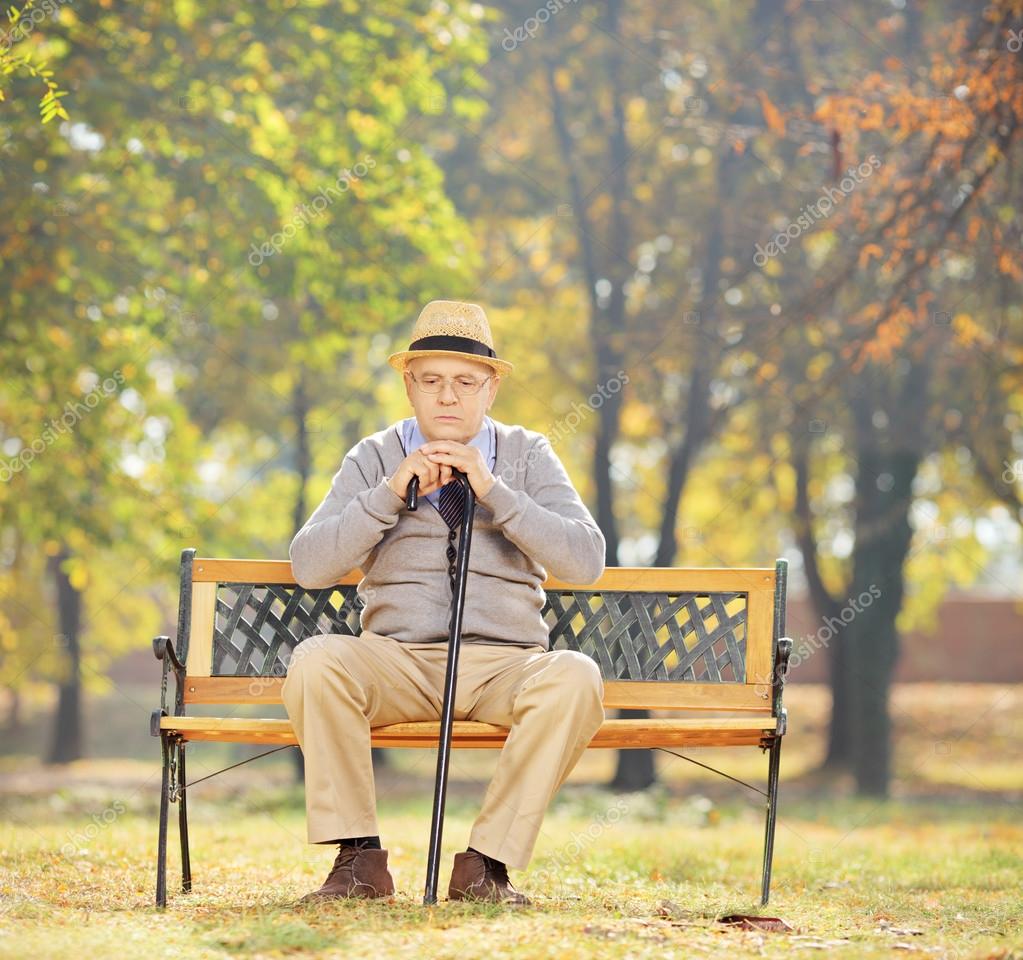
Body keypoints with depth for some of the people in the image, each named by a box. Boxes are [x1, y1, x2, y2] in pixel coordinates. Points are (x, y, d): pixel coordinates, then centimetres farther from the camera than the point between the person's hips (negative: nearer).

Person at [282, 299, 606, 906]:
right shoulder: (374, 459, 10)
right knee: (316, 662, -31)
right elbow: (309, 566, -1)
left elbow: (586, 561, -4)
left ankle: (487, 863, -22)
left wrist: (492, 490, -12)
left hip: (504, 665, 0)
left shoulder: (528, 456, 10)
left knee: (575, 677, -32)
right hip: (396, 661, 0)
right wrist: (390, 492, -11)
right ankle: (359, 858, -20)